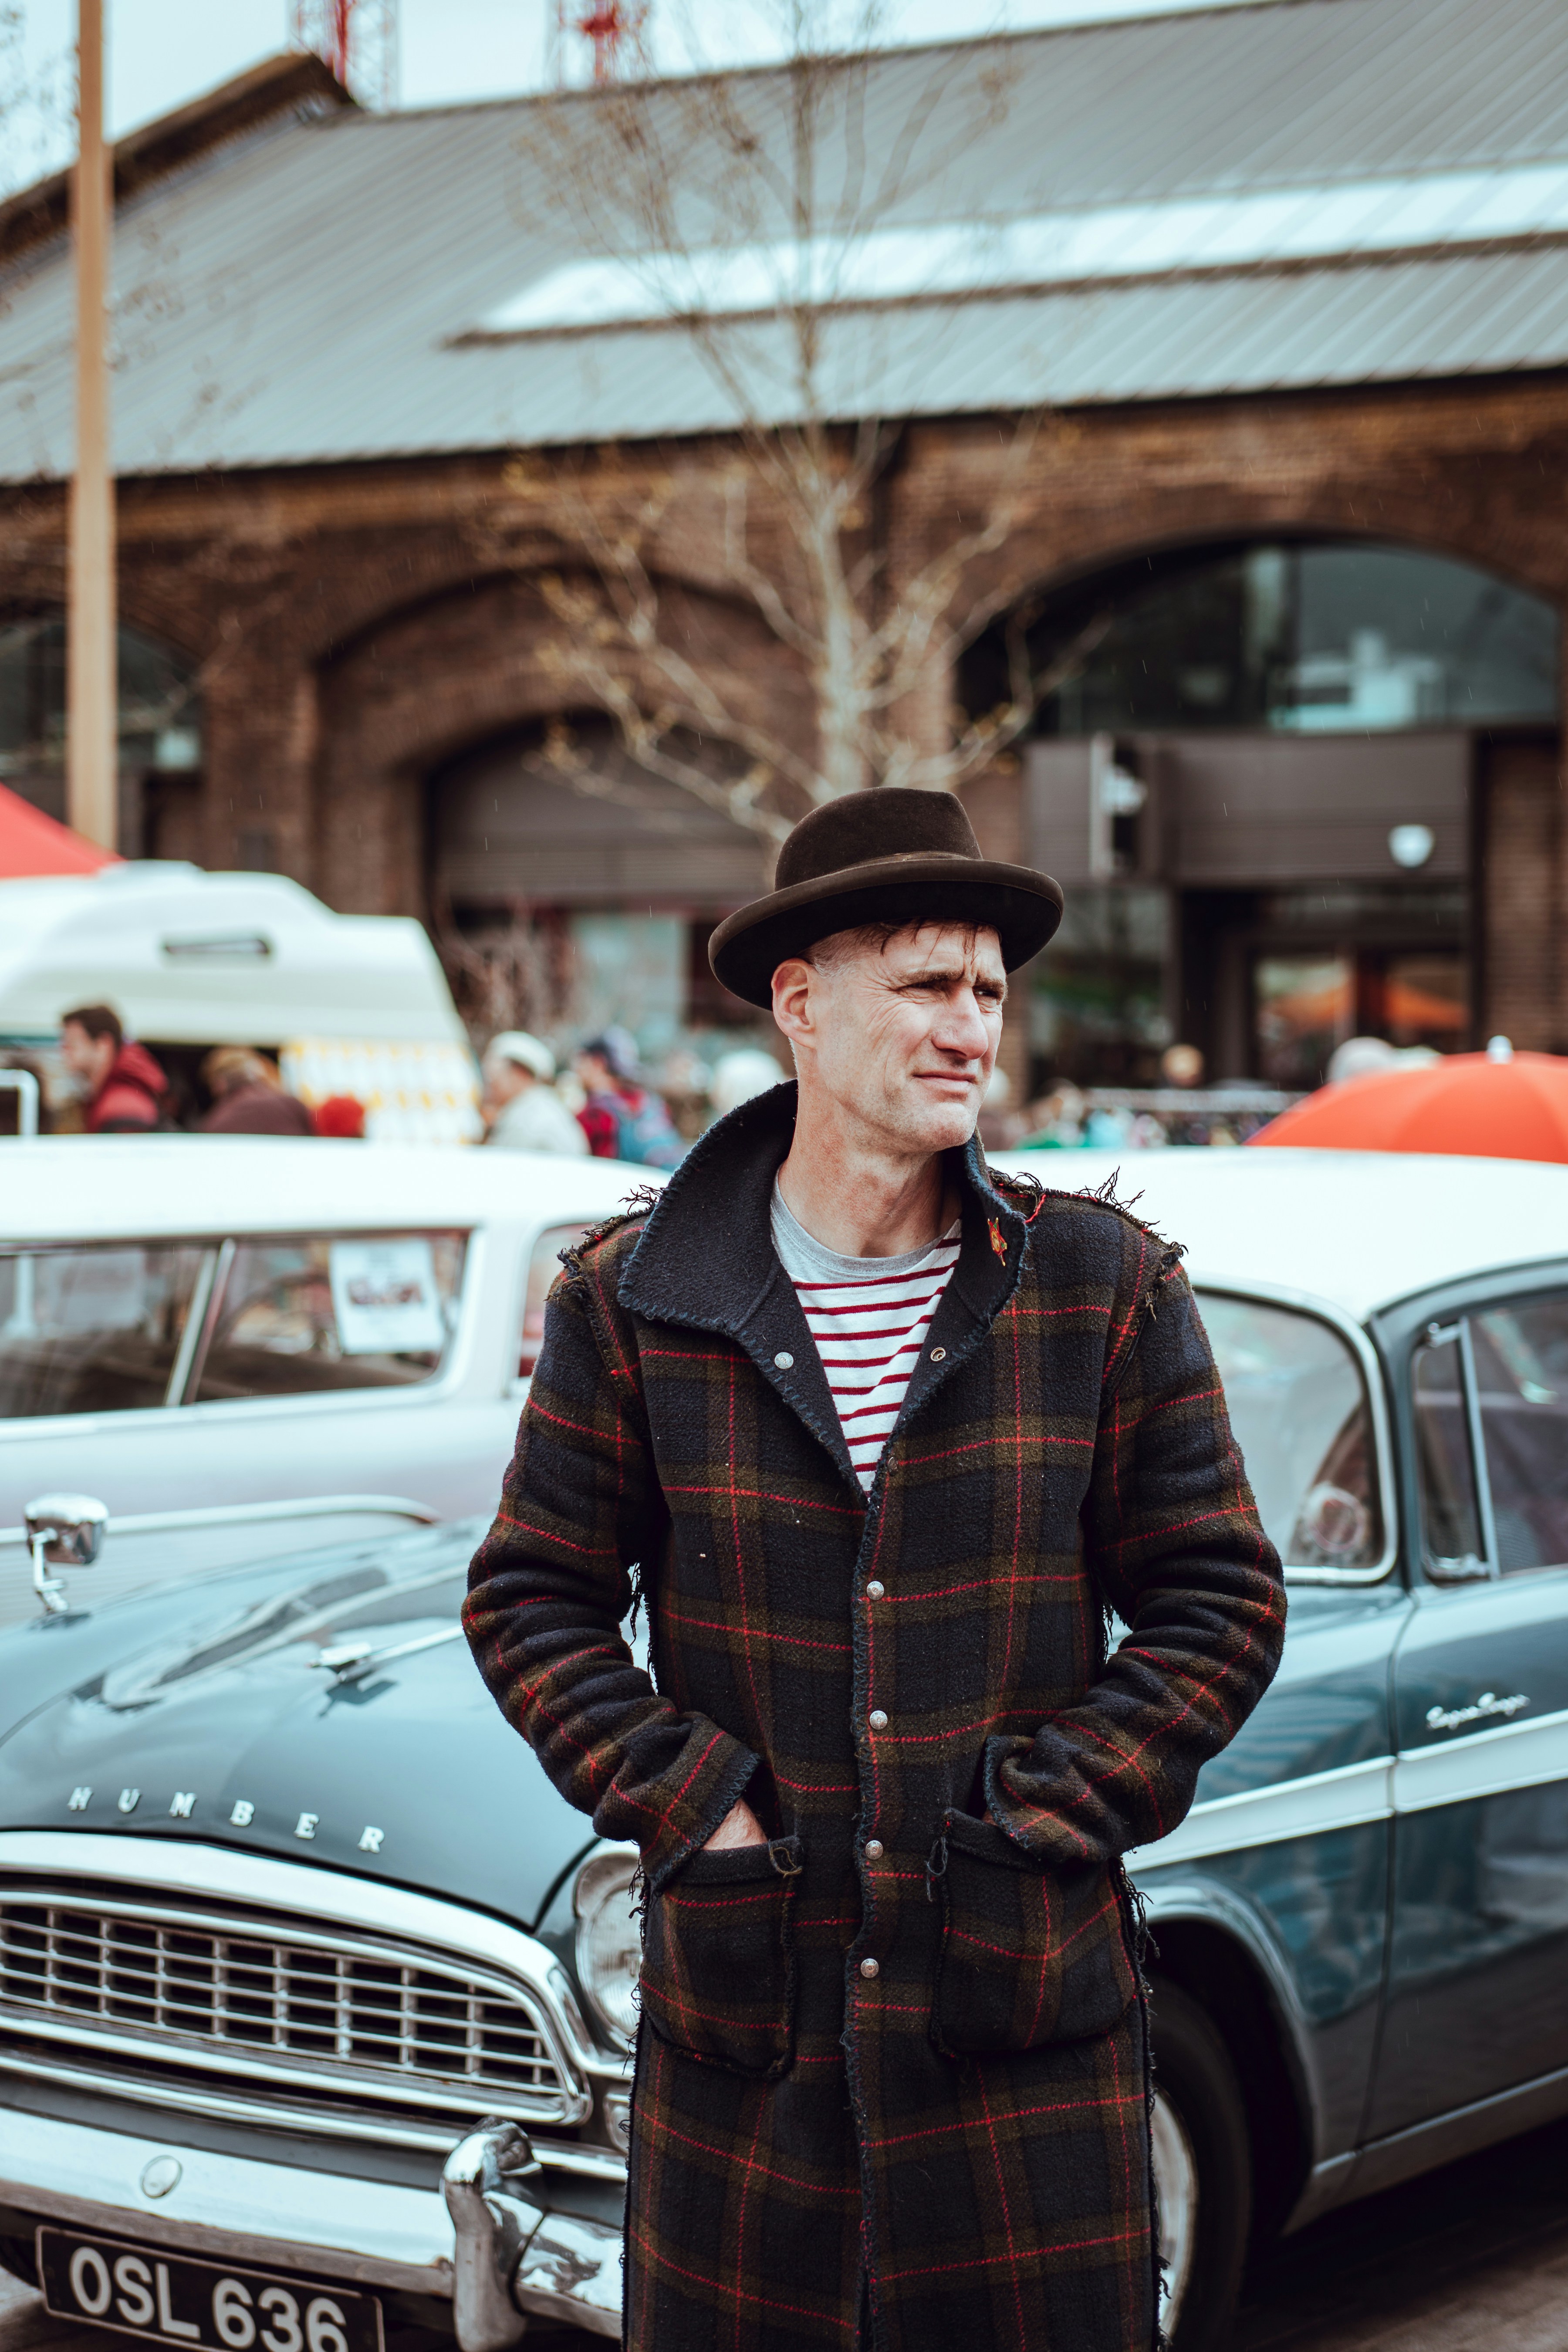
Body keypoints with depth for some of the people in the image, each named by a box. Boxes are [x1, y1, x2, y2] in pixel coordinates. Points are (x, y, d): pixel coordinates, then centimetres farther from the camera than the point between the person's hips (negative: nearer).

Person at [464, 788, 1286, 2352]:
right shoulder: (630, 1301, 0)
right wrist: (688, 1803, -6)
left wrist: (1046, 1811, -7)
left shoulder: (1105, 1286, 0)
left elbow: (1220, 1606, 3)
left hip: (1031, 2011, 0)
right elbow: (531, 1602, 5)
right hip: (738, 2012, 0)